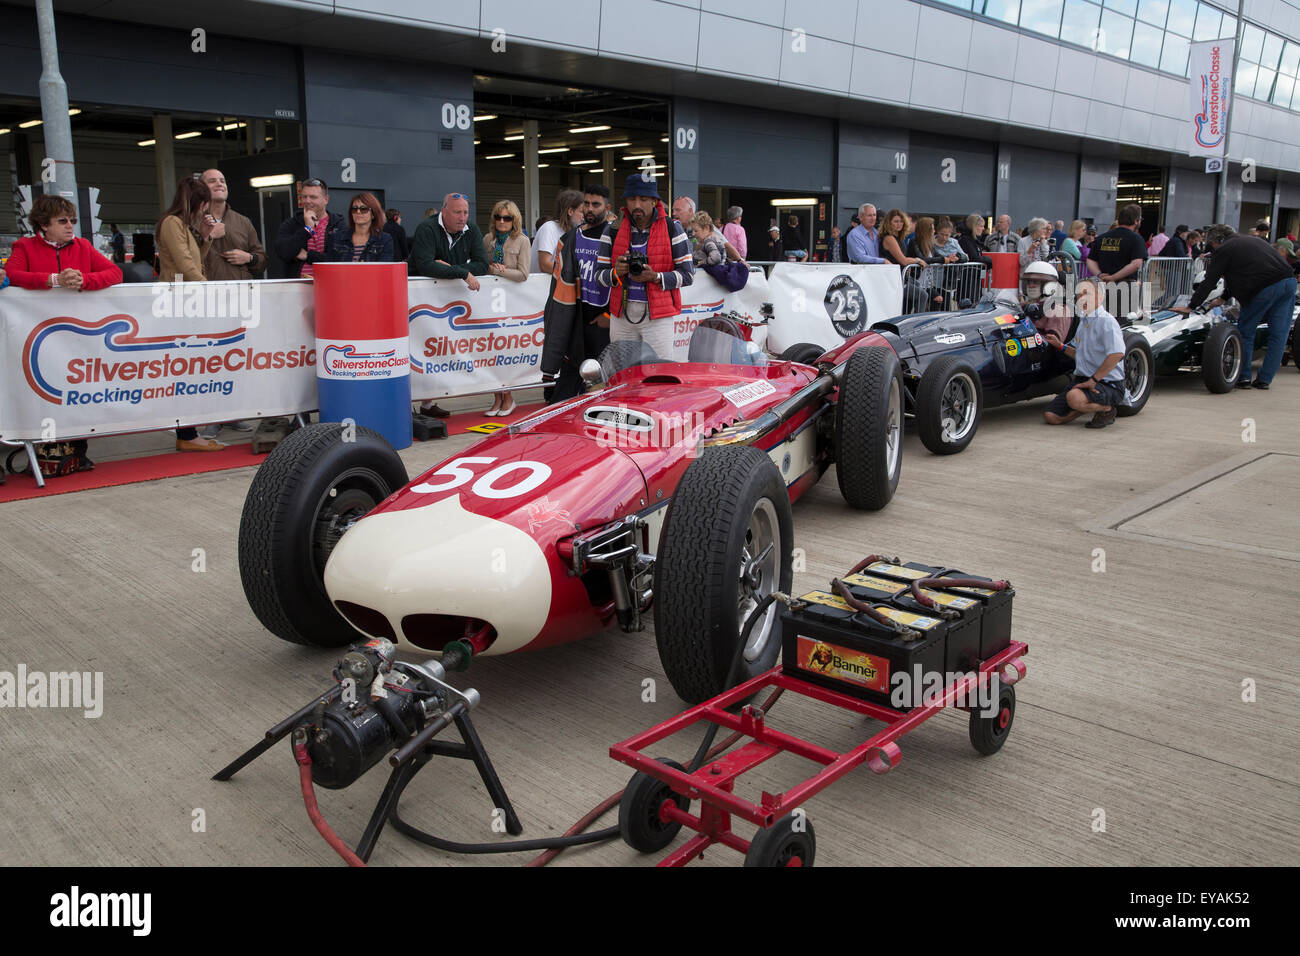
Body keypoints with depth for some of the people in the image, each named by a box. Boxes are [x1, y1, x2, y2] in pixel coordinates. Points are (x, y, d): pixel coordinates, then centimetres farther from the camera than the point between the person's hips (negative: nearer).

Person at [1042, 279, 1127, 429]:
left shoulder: (1106, 321, -12)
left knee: (1074, 398, -38)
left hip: (1107, 384, -8)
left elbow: (1117, 354, -26)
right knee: (1050, 416, -4)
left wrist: (1093, 380, -24)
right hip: (1082, 380, 8)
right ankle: (1091, 406, 16)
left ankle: (1107, 409, -7)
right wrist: (1060, 346, 14)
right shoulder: (1083, 321, 16)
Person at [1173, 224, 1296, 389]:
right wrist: (1223, 298, 40)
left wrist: (1191, 306, 9)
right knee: (1278, 335, 8)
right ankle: (1264, 380, 12)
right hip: (1289, 281, 7)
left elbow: (1209, 282, 3)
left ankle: (1243, 377, 12)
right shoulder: (1253, 240, 28)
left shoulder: (1223, 250, 4)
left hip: (1265, 289, -7)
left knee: (1245, 332, 8)